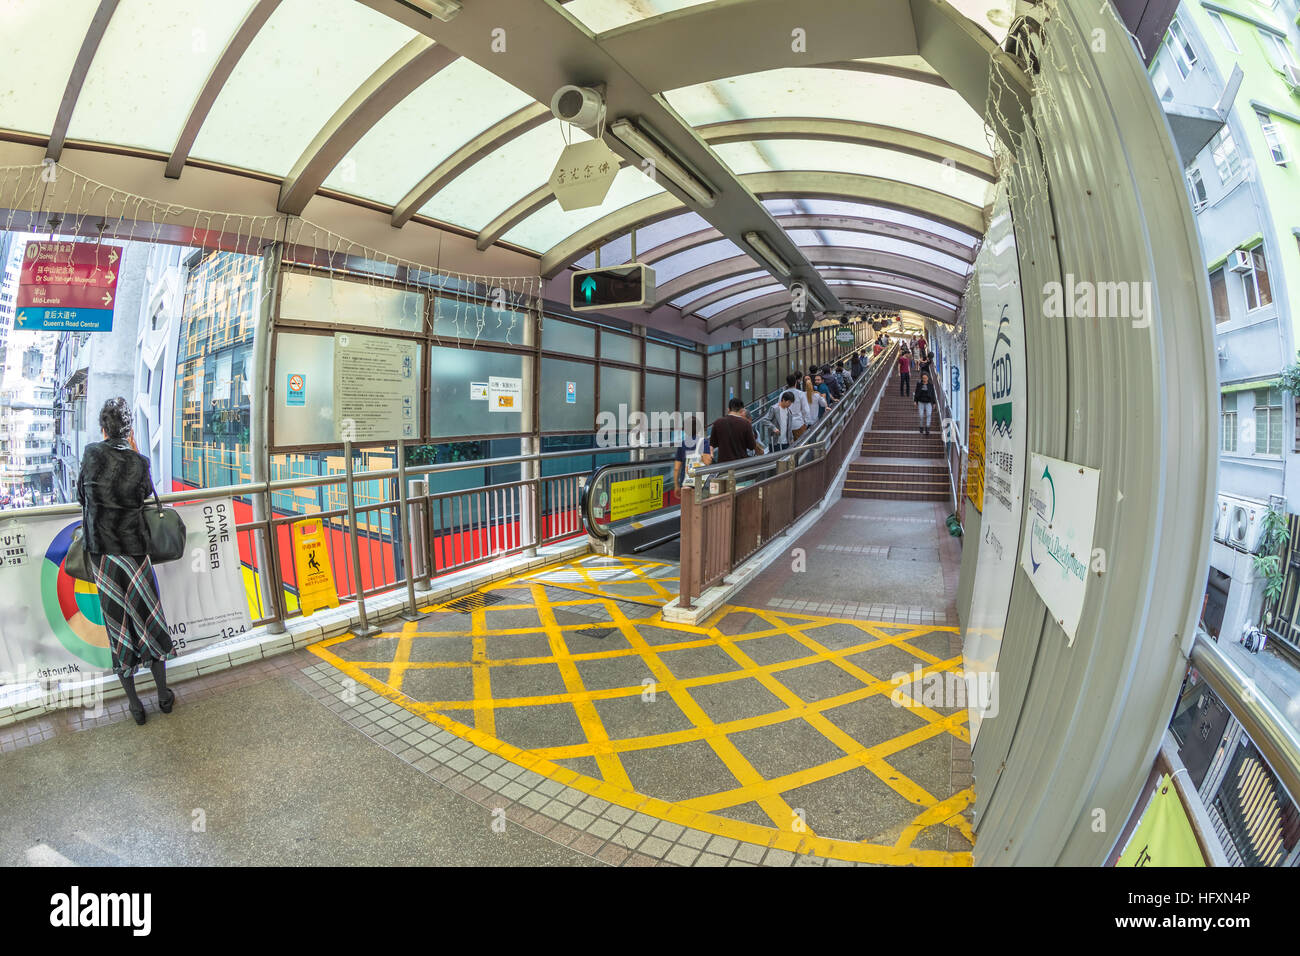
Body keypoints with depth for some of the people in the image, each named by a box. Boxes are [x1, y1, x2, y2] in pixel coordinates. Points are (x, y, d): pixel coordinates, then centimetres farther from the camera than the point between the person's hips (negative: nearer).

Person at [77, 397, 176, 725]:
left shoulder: (91, 453, -5)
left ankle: (134, 704, 17)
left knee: (117, 624, 8)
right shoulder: (139, 462, -9)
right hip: (134, 548, -1)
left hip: (101, 551, 1)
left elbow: (81, 496, 5)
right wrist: (135, 453, 6)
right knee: (148, 617, 11)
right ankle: (163, 695, 19)